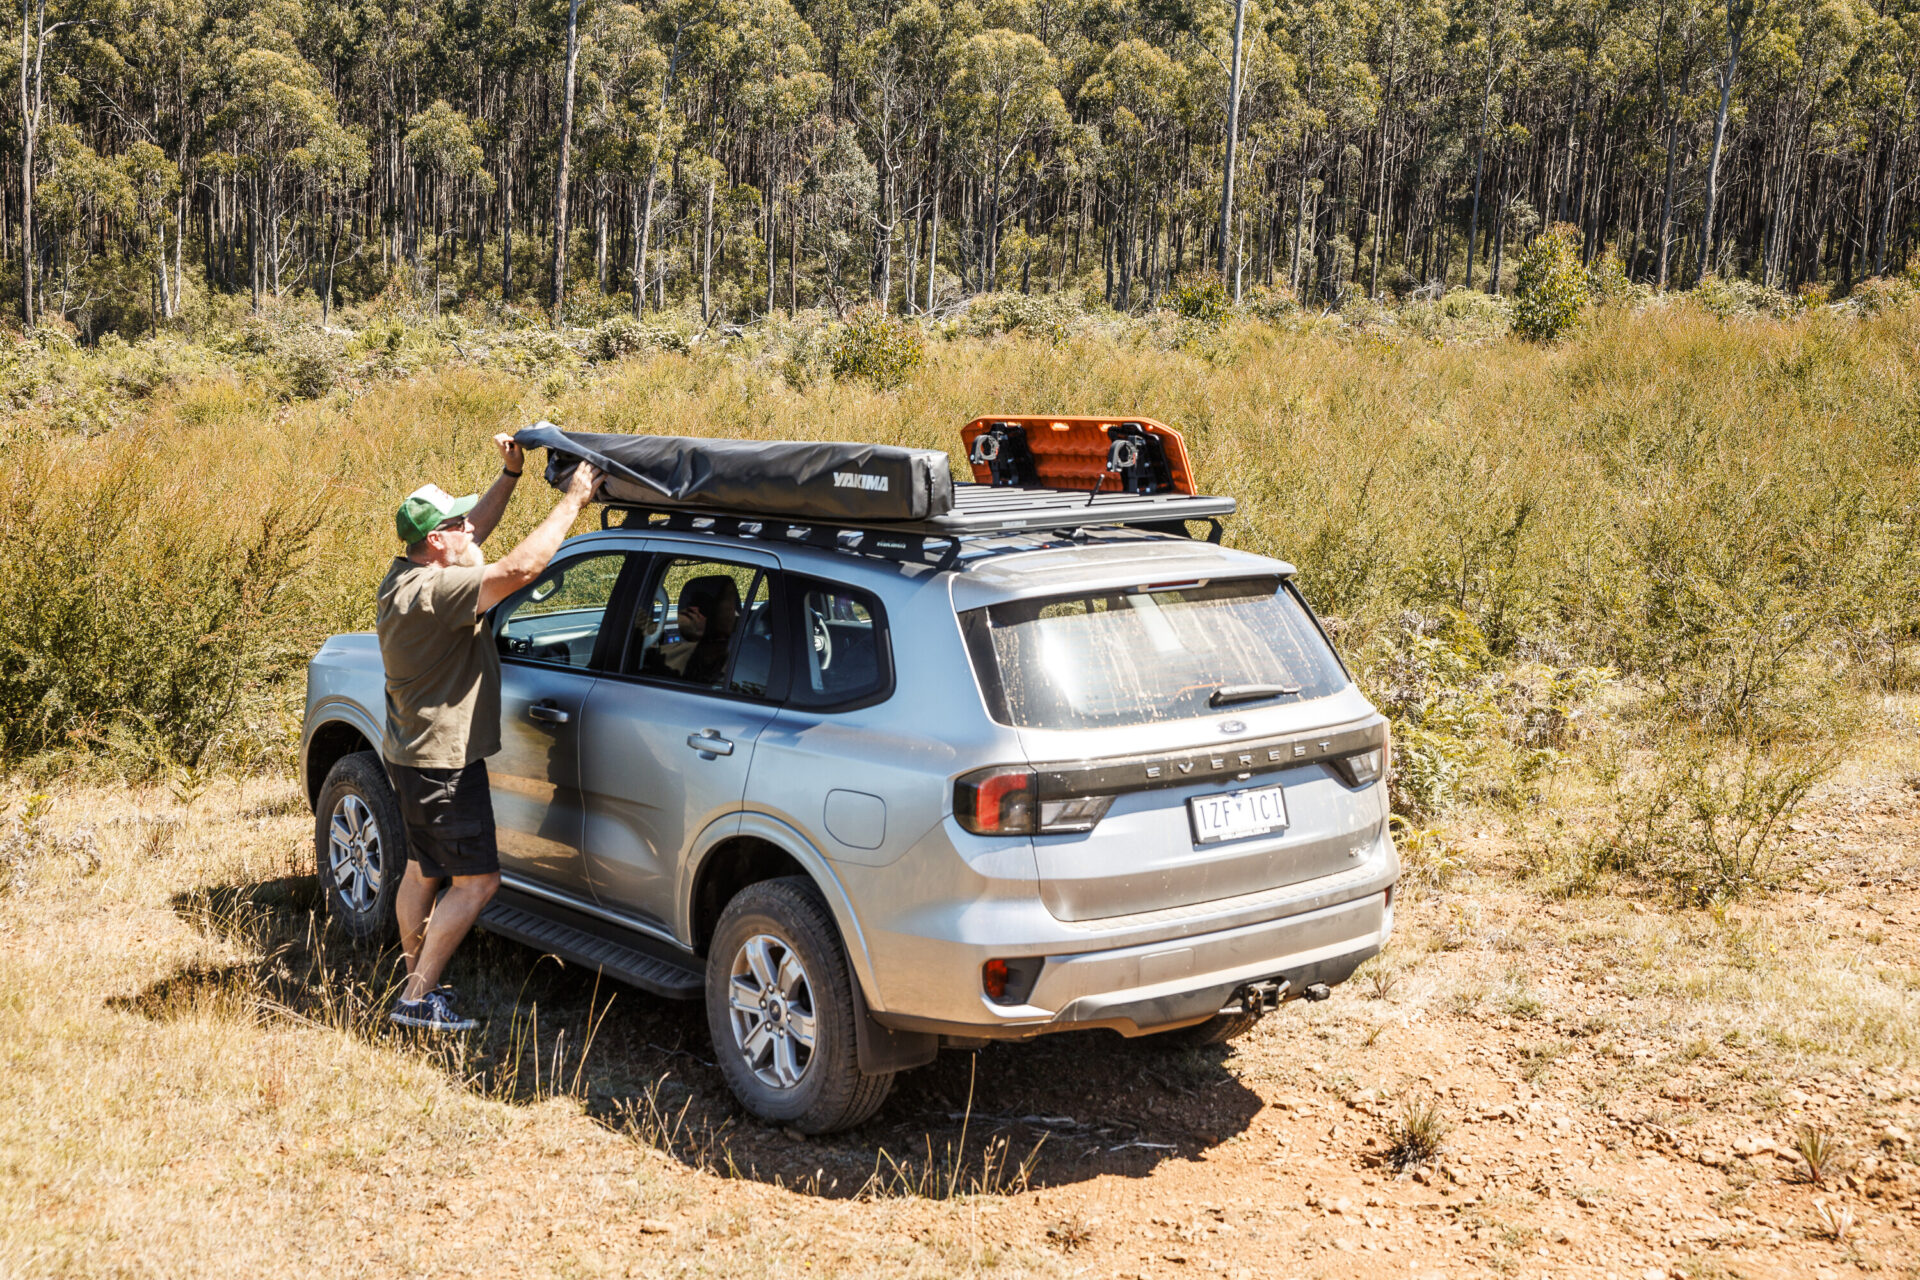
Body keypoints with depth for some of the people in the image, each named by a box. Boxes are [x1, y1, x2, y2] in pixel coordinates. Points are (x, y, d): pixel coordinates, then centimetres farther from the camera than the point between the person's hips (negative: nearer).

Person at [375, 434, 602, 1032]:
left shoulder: (407, 575, 4)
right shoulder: (435, 591, -26)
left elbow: (475, 527, 18)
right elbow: (521, 567, -34)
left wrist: (509, 475, 10)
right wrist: (574, 499, -26)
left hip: (415, 754, 10)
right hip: (444, 763, -10)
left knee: (423, 869, 20)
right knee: (476, 880, -4)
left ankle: (415, 977, 33)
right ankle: (418, 998, 0)